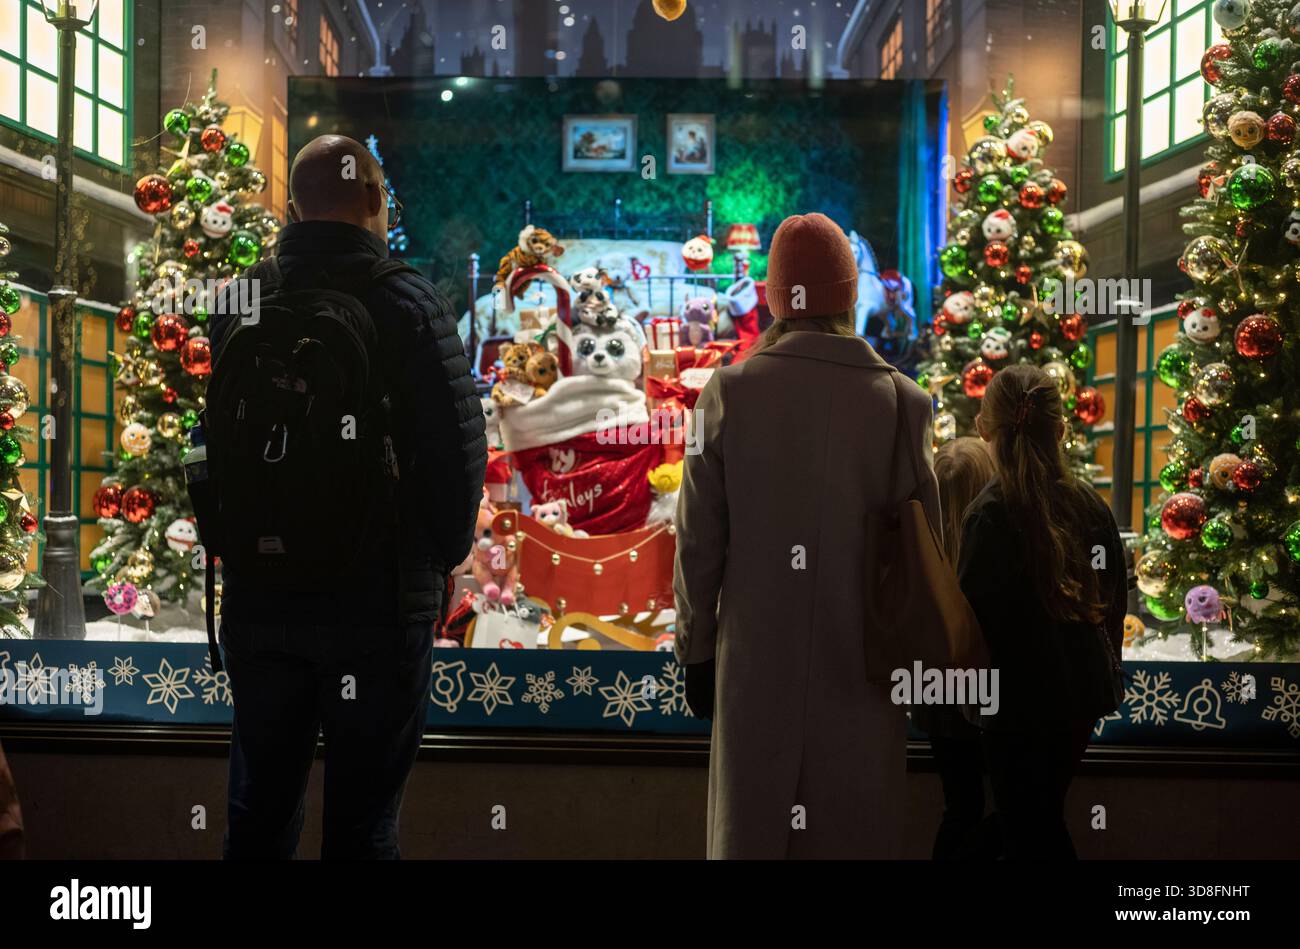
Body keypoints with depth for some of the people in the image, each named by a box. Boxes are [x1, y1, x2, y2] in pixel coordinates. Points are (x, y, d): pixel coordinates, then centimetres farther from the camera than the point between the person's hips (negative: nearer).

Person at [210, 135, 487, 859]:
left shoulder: (240, 301, 3)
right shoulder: (407, 300, -10)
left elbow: (213, 446, 8)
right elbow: (459, 448, -12)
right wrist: (445, 556, 3)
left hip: (258, 599, 4)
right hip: (378, 602, -4)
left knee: (261, 805, 17)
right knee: (363, 819, 6)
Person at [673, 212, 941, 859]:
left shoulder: (731, 392, -5)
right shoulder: (900, 401, -5)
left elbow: (699, 541, -2)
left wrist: (696, 651, 9)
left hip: (756, 662, 0)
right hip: (863, 663, 0)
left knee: (752, 827, 11)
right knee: (853, 829, 10)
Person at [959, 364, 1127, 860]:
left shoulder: (991, 512, -19)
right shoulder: (1090, 504, 0)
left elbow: (974, 615, -20)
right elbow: (1115, 598, 9)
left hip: (1021, 698, -6)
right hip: (1080, 692, 6)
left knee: (1029, 835, 8)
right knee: (1045, 823, 22)